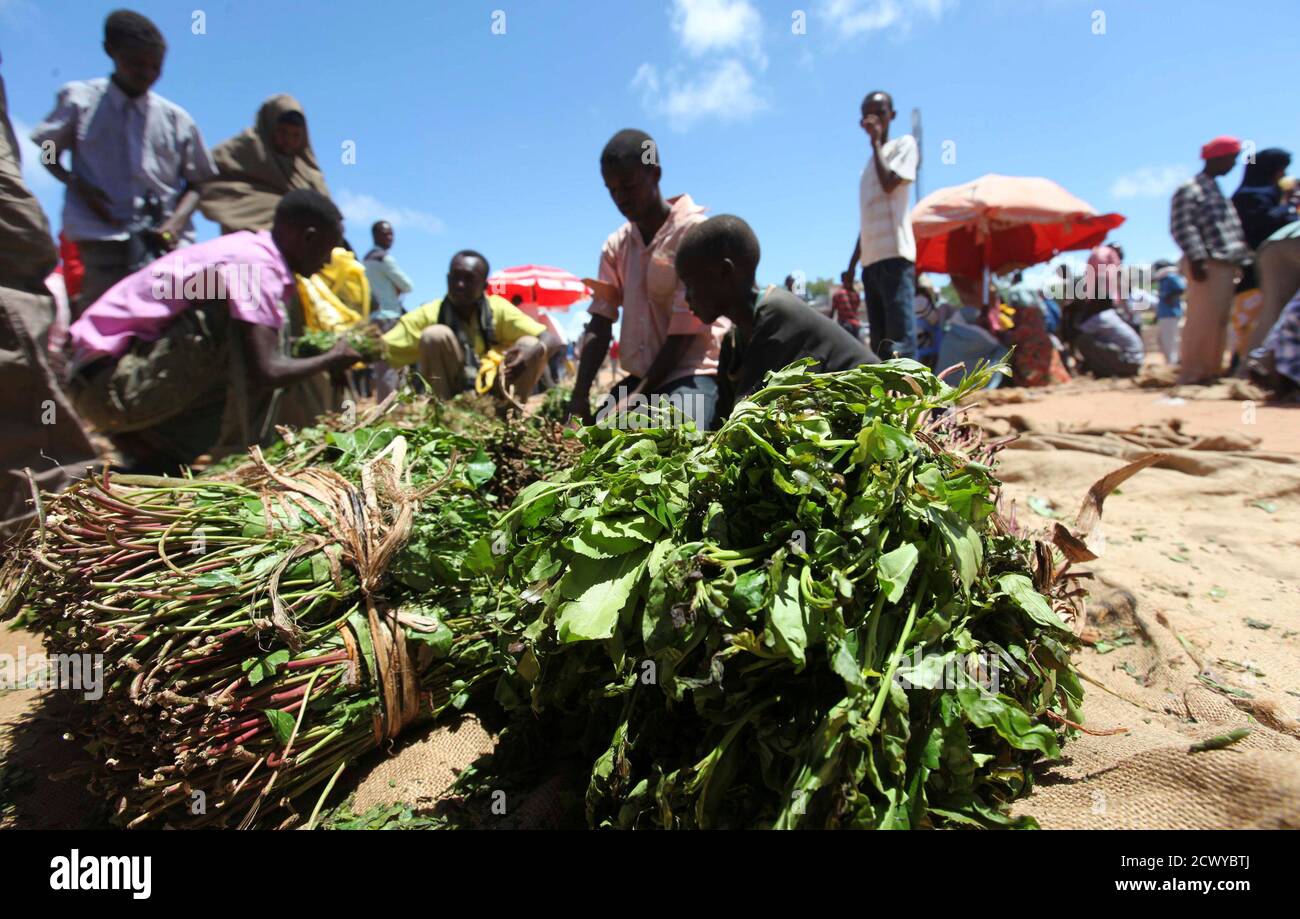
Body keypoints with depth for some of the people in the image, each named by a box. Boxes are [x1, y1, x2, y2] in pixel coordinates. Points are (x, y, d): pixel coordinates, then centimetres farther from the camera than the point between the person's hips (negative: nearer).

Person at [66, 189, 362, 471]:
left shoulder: (246, 247, 10)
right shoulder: (256, 266, -19)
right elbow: (266, 372, -27)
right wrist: (331, 360, -11)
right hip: (112, 383, -10)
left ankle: (153, 449, 10)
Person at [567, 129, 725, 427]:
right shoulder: (615, 246, 8)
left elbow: (683, 334, -14)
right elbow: (600, 325, 1)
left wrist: (637, 399, -17)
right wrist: (579, 396, -13)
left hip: (692, 372, -6)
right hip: (639, 376, 7)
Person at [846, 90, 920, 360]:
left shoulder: (904, 144, 7)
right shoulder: (870, 163, 26)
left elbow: (889, 183, -12)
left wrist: (876, 142, 0)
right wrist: (852, 263, 21)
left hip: (895, 255, -8)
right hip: (871, 260, 8)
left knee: (901, 341, -16)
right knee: (880, 343, 5)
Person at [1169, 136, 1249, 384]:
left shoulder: (1214, 190, 24)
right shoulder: (1189, 190, -5)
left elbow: (1233, 228, 27)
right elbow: (1182, 227, -15)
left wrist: (1240, 256, 21)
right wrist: (1196, 258, -22)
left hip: (1225, 265, 9)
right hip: (1207, 265, -9)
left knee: (1220, 321, 9)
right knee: (1202, 320, -11)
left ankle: (1211, 370, 14)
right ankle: (1190, 372, -7)